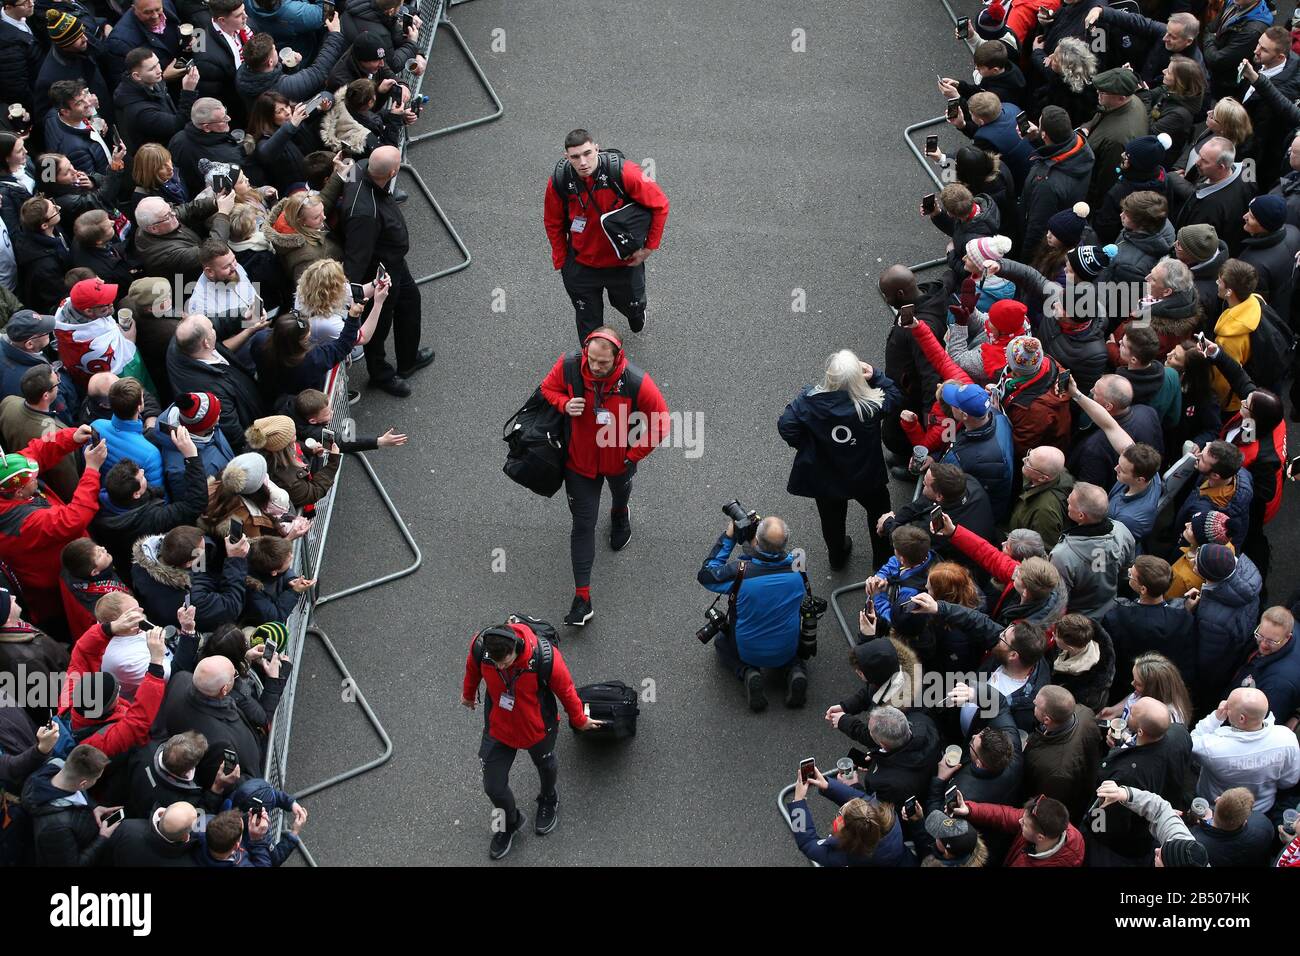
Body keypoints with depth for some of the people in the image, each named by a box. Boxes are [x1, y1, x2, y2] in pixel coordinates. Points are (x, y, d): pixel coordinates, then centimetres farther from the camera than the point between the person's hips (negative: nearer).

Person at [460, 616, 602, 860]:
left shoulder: (545, 657, -37)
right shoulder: (480, 646, -30)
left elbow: (565, 690, -17)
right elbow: (472, 670, -3)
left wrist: (580, 720, 1)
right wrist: (468, 694, 18)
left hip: (538, 727, -1)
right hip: (498, 727, 1)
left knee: (546, 766, 28)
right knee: (493, 786, 7)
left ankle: (548, 801, 62)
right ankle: (510, 822, 40)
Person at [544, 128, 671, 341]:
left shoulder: (622, 172, -28)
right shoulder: (559, 181, -20)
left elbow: (659, 204, -17)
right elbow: (553, 223, -1)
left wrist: (649, 247, -14)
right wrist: (561, 261, 0)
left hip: (625, 260, 0)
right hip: (581, 265, 0)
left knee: (631, 304, 27)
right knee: (588, 323, 12)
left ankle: (637, 315, 65)